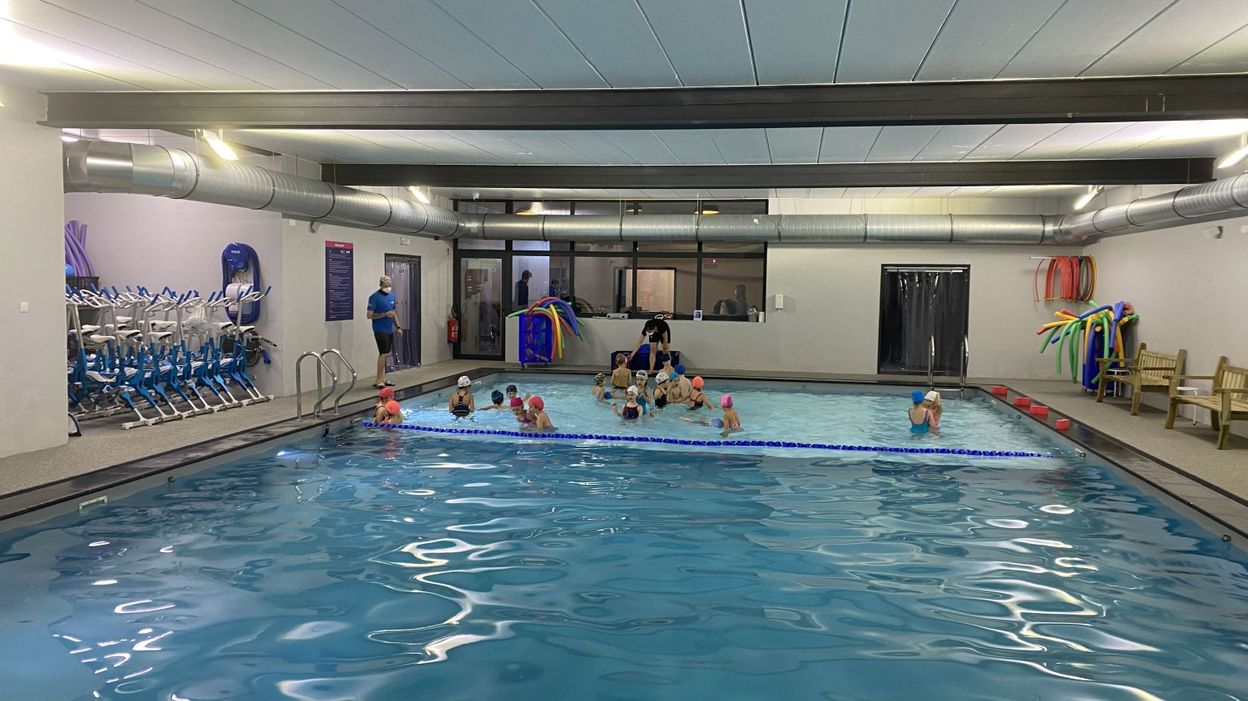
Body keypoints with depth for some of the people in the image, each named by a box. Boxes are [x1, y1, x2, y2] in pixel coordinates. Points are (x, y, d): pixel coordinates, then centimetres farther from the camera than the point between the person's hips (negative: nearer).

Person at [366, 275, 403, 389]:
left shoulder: (391, 295, 10)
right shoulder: (374, 297, -12)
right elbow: (369, 315, -14)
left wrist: (397, 327, 14)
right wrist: (385, 314, -19)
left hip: (389, 329, 7)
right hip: (380, 330, -7)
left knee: (384, 354, 11)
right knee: (384, 354, -10)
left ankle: (382, 378, 17)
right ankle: (378, 380, -4)